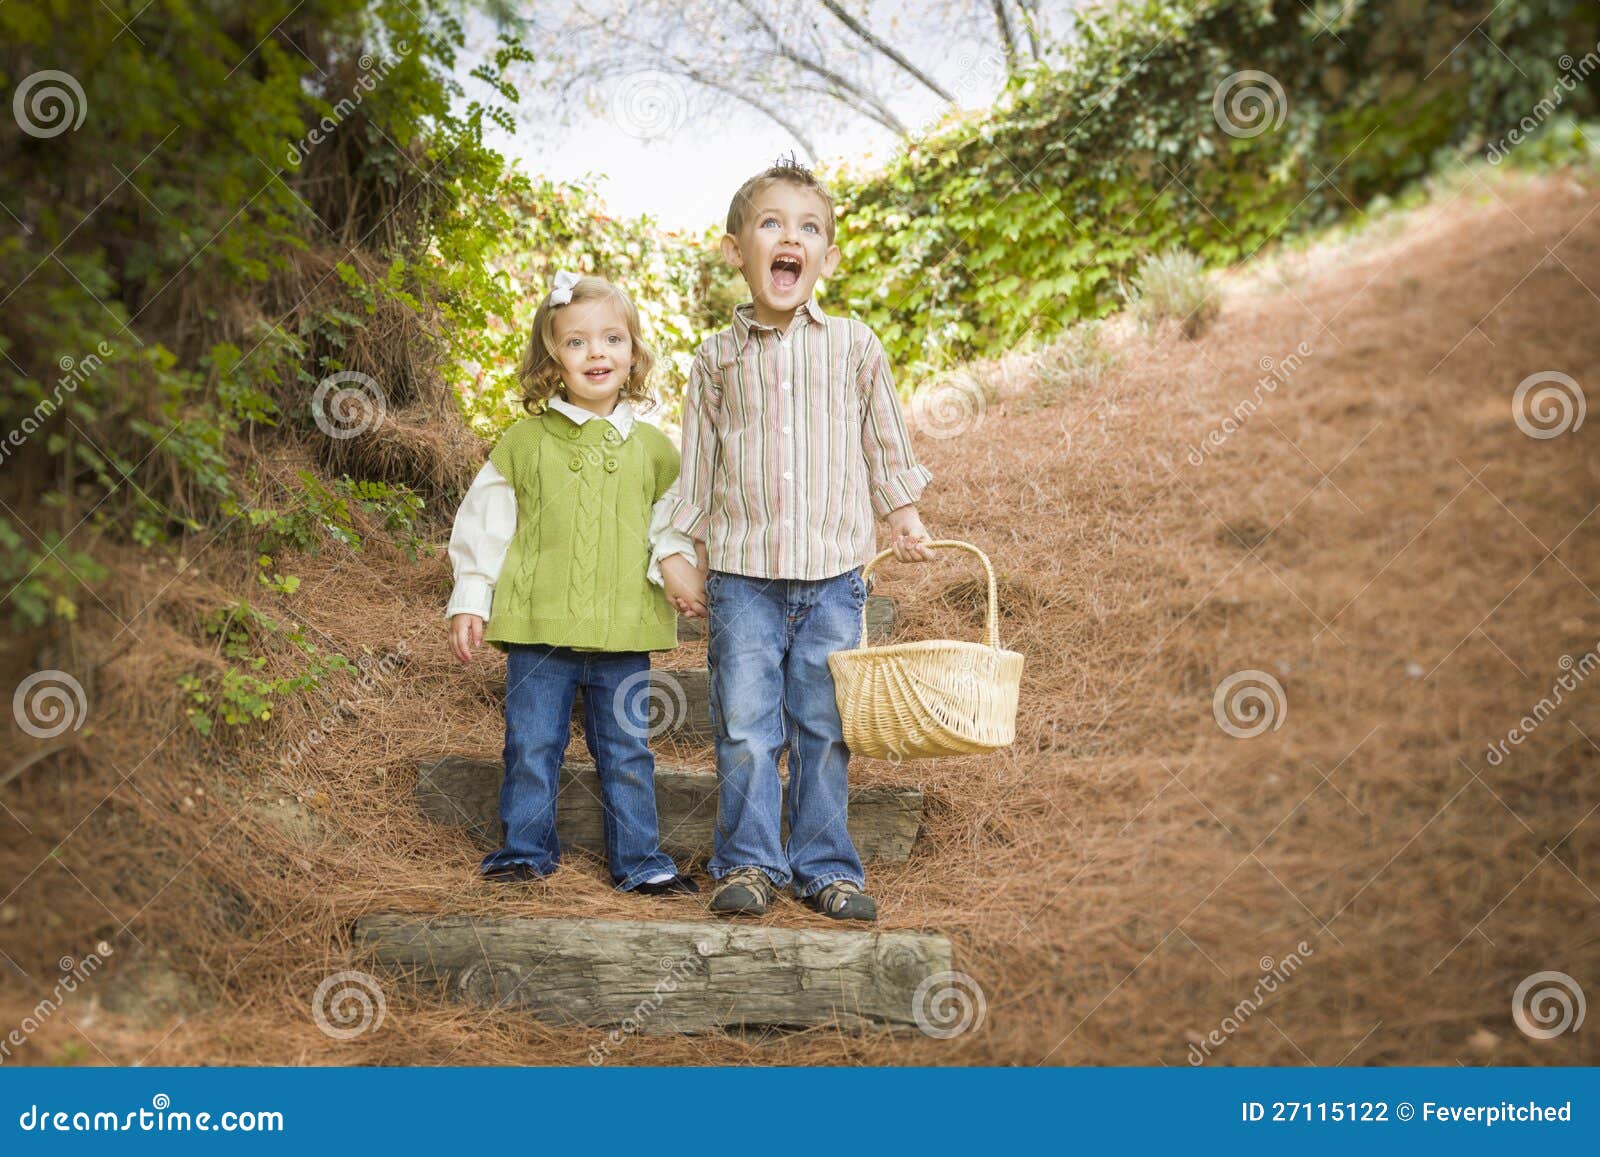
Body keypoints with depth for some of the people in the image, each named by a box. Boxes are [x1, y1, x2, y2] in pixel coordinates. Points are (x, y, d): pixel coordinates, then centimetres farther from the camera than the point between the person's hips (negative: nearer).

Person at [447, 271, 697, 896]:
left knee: (627, 751, 8)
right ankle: (527, 848, 22)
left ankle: (638, 858, 19)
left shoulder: (652, 447, 7)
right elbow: (483, 523, 5)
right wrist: (469, 601, 2)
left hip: (623, 633, 1)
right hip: (539, 628, -1)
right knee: (532, 745, 6)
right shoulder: (524, 442, 2)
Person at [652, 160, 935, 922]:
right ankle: (749, 863, 11)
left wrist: (902, 516, 12)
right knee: (745, 730, -3)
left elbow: (885, 442, 15)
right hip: (741, 574, 0)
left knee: (825, 729, 6)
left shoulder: (854, 347, 5)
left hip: (832, 575, 0)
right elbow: (697, 464, 11)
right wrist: (679, 551, 9)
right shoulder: (718, 359, 5)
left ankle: (825, 867, 16)